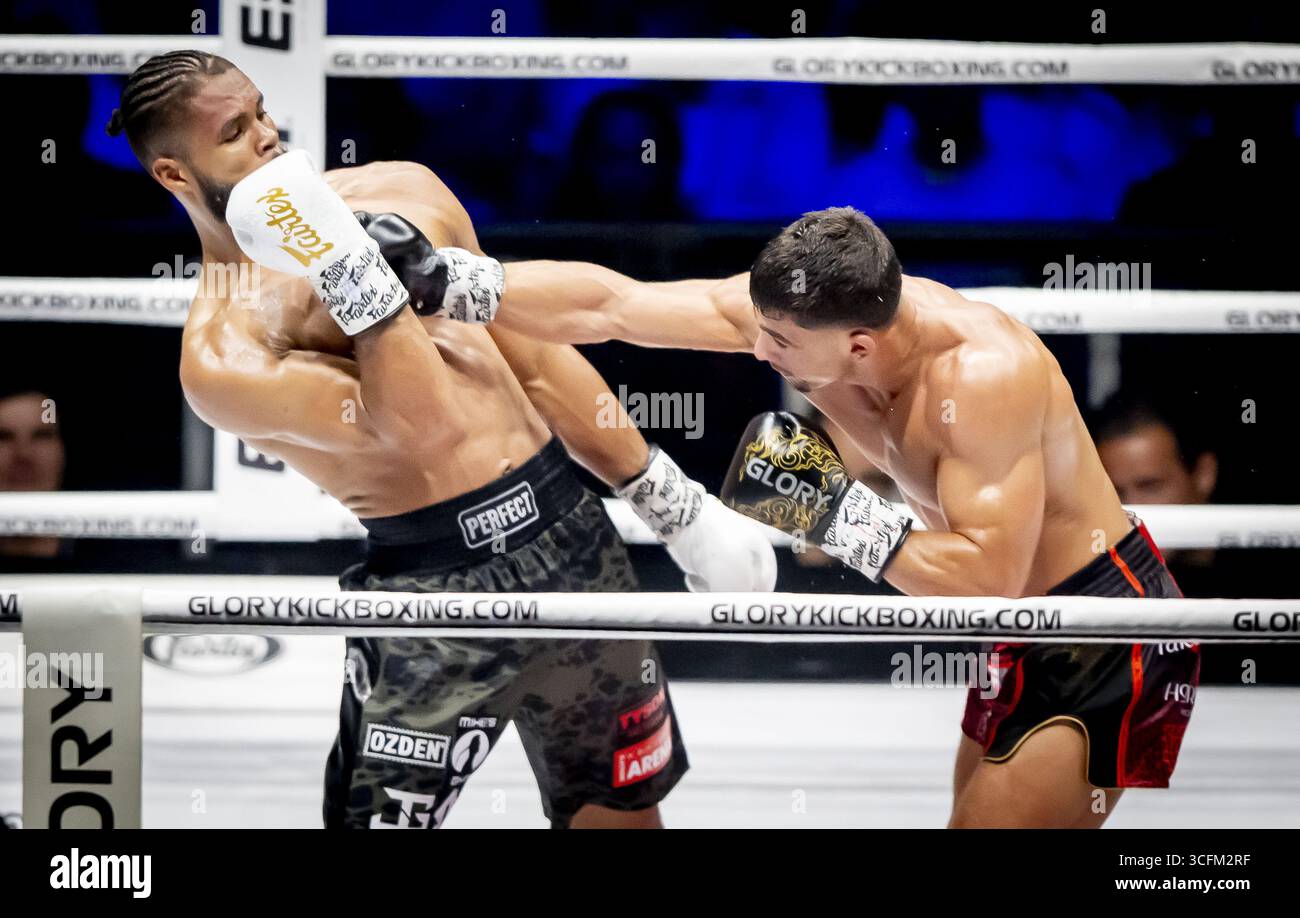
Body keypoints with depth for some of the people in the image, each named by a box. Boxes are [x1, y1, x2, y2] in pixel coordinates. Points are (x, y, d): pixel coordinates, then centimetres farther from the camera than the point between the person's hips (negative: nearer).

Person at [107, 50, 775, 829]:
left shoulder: (401, 191, 8)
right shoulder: (222, 353, -11)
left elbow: (534, 361, 14)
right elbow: (413, 424, -21)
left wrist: (675, 503, 15)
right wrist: (349, 272, -25)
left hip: (569, 526, 6)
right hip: (433, 585, -6)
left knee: (620, 807, 15)